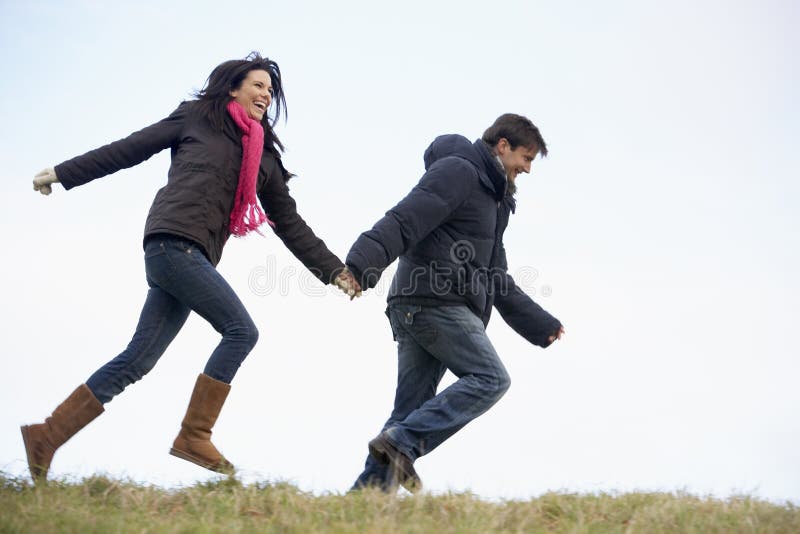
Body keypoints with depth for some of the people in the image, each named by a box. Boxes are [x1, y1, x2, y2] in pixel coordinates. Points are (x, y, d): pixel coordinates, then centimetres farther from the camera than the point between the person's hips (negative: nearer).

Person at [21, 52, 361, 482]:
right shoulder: (196, 118, 9)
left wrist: (335, 270, 17)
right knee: (241, 330, -15)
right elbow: (129, 149, 12)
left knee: (139, 359, 1)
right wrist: (62, 173, 13)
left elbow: (290, 225, 23)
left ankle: (47, 436, 3)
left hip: (195, 258, 6)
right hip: (173, 240, -6)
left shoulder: (264, 157, 23)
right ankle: (193, 435, -14)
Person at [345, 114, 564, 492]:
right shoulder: (457, 171, -3)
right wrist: (362, 265, -33)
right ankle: (403, 443, -21)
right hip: (434, 300, -10)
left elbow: (495, 278, 33)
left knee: (410, 408, 4)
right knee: (489, 379, -13)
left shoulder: (494, 197, 28)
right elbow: (404, 221, -18)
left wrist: (539, 324, 31)